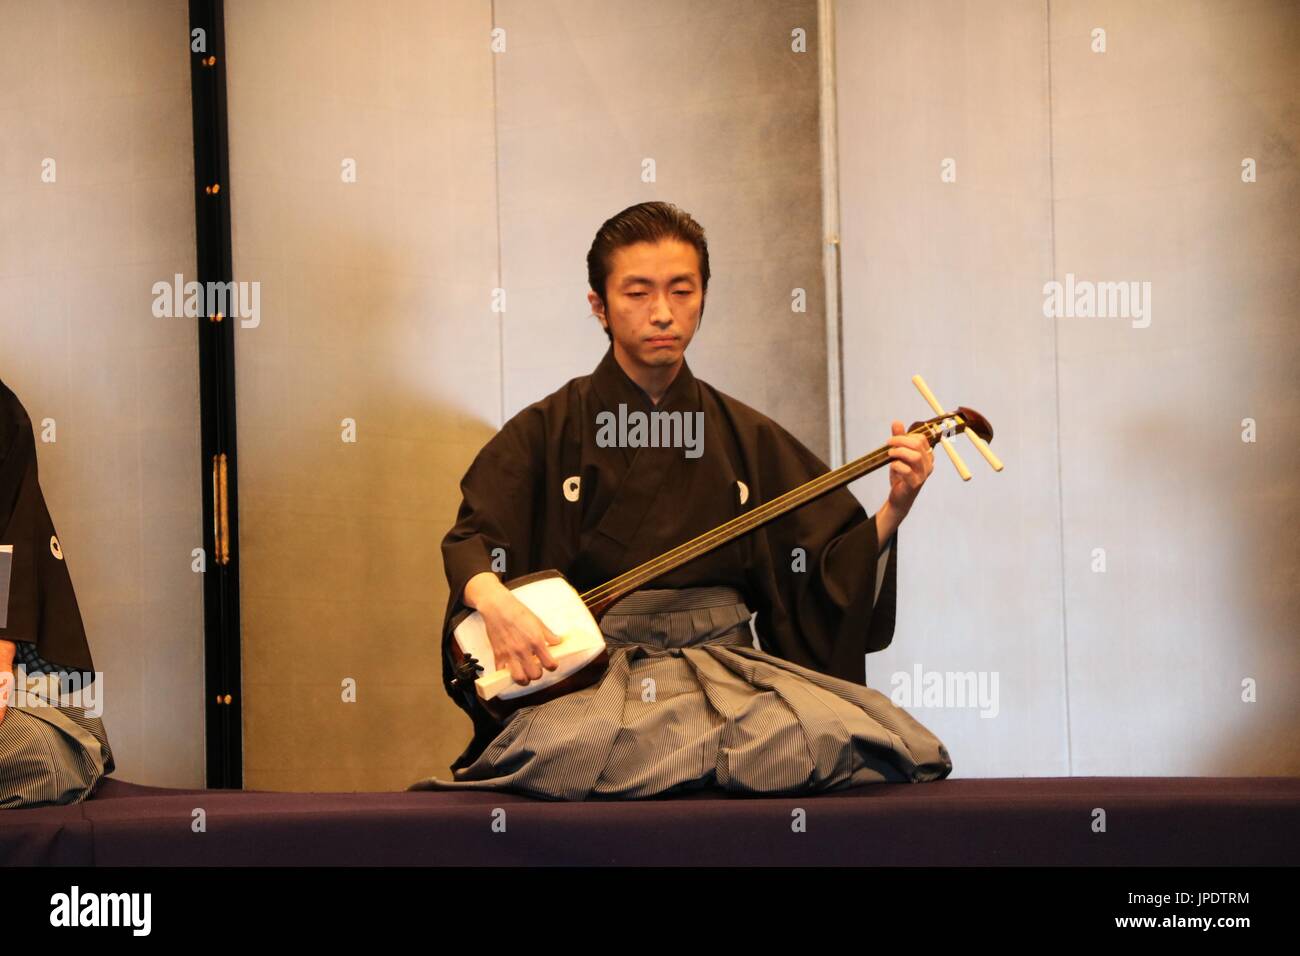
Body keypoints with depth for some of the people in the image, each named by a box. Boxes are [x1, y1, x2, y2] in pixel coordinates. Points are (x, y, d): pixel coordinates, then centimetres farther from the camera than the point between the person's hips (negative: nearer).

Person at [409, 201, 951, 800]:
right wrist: (494, 599, -21)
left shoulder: (745, 437, 14)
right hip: (590, 677, -2)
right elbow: (470, 541, 1)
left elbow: (830, 574, 12)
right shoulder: (548, 432, 9)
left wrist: (891, 514, -6)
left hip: (726, 664, 3)